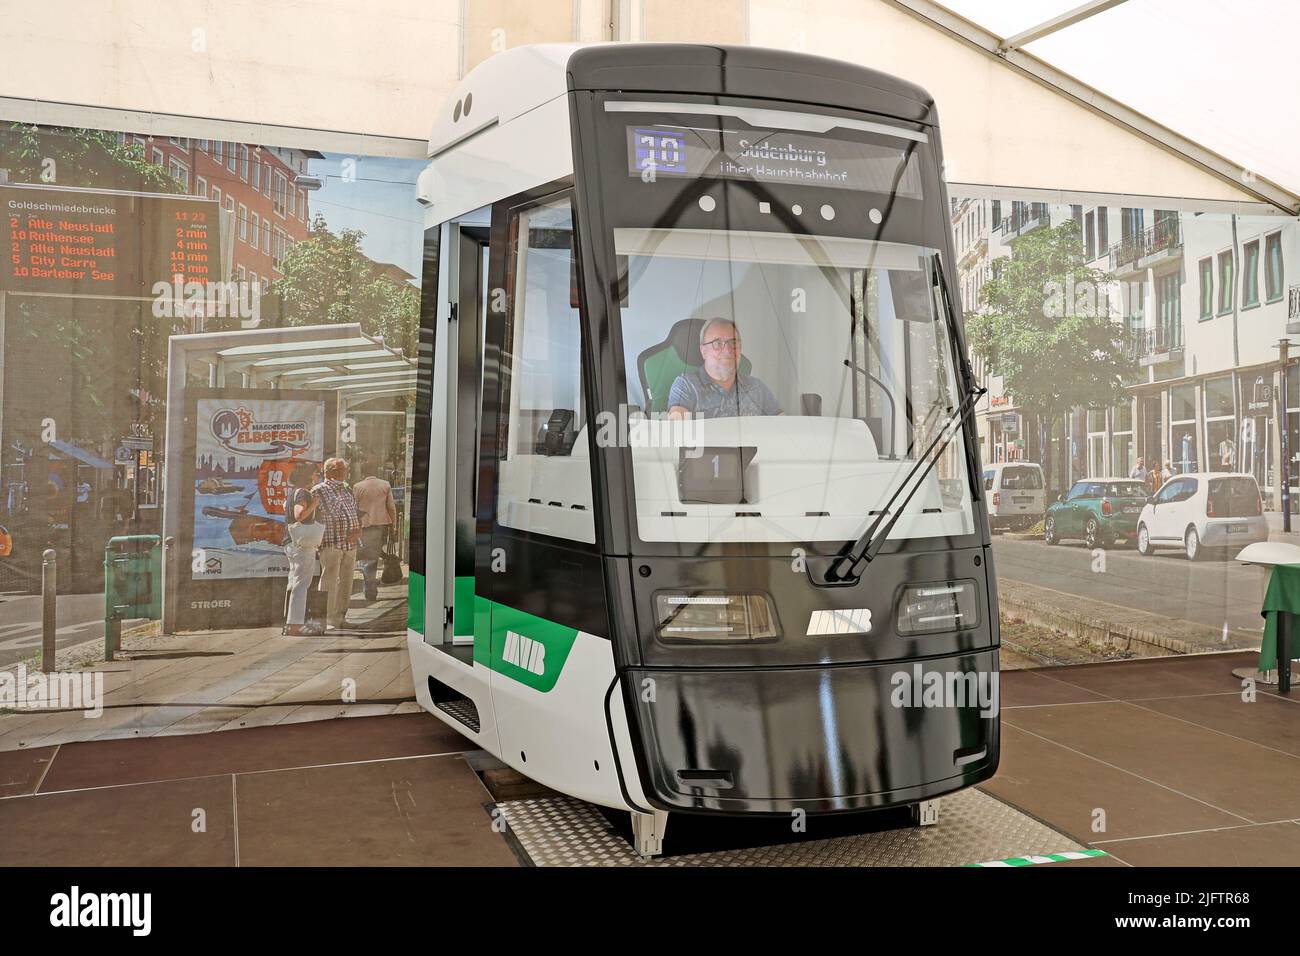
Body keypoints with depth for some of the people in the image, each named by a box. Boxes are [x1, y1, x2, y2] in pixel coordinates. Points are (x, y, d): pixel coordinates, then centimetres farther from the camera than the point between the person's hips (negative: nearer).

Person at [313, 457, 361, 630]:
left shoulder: (348, 490, 18)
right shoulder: (319, 491, -2)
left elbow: (358, 514, 19)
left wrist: (358, 531, 1)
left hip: (351, 543, 7)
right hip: (331, 543, -7)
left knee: (346, 582, 10)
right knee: (329, 581, -7)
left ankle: (341, 617, 19)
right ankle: (328, 620, -4)